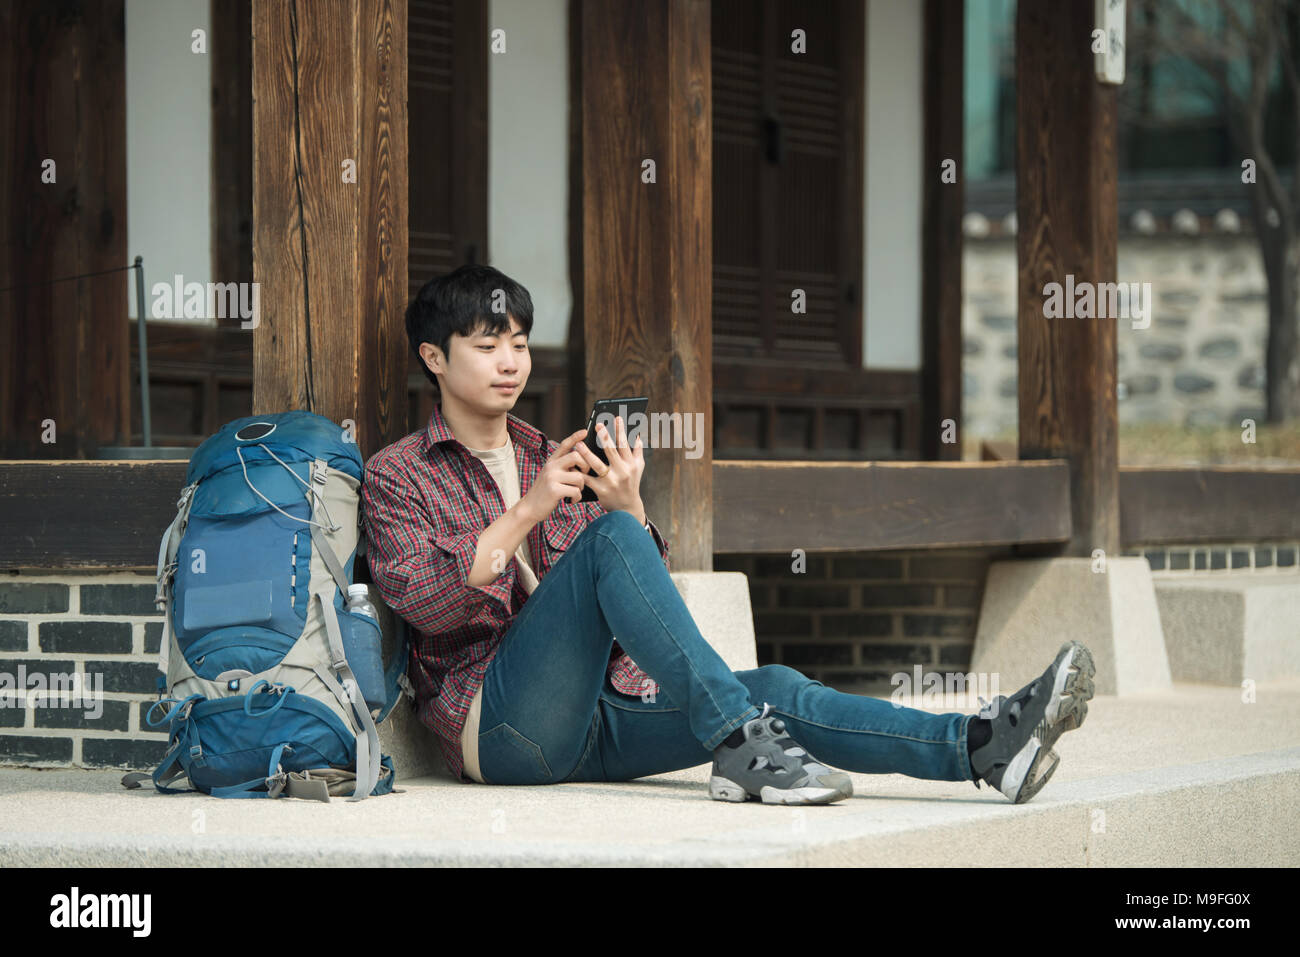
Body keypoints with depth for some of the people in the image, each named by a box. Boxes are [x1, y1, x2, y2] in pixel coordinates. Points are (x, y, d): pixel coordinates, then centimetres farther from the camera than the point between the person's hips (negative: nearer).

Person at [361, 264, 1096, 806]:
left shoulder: (552, 460, 23)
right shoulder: (398, 475, 9)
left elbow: (644, 588, 14)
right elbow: (424, 604, -9)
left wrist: (628, 506, -6)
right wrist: (528, 511, -14)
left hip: (603, 717, 5)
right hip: (498, 723, -5)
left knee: (775, 689, -21)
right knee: (609, 537, -28)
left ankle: (982, 746, -38)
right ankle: (738, 745, -38)